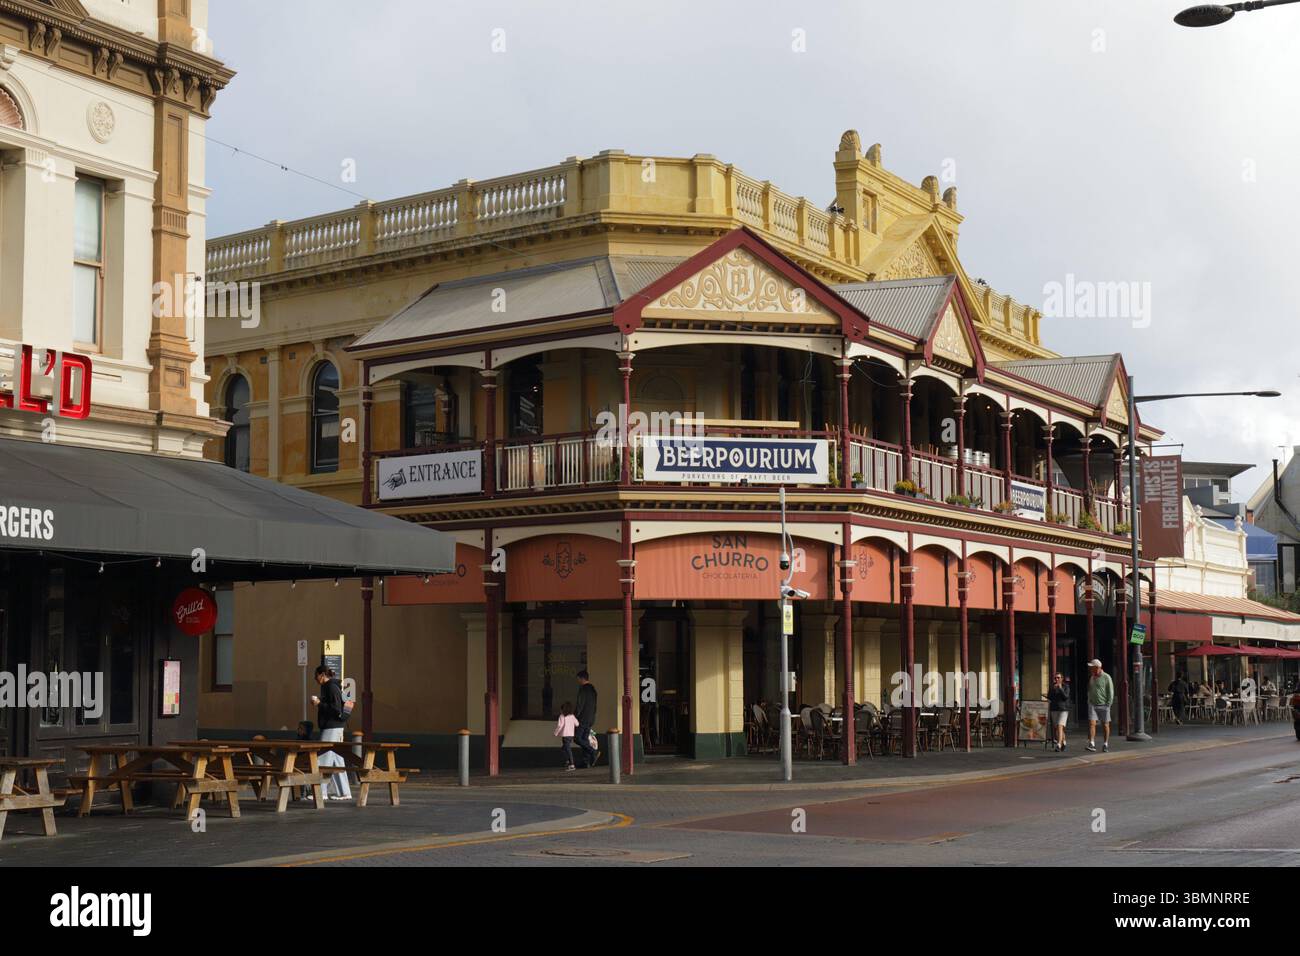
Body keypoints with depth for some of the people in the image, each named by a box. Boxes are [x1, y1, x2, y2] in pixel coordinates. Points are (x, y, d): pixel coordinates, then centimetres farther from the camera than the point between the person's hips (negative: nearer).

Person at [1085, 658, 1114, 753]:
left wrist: (1108, 705, -13)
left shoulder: (1106, 677, -7)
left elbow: (1111, 692, -8)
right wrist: (1089, 703, 9)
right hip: (1092, 705, 4)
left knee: (1105, 725, 5)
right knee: (1091, 724, -11)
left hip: (1103, 705, -4)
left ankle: (1105, 745, 15)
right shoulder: (1092, 678, 10)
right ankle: (1092, 744, -19)